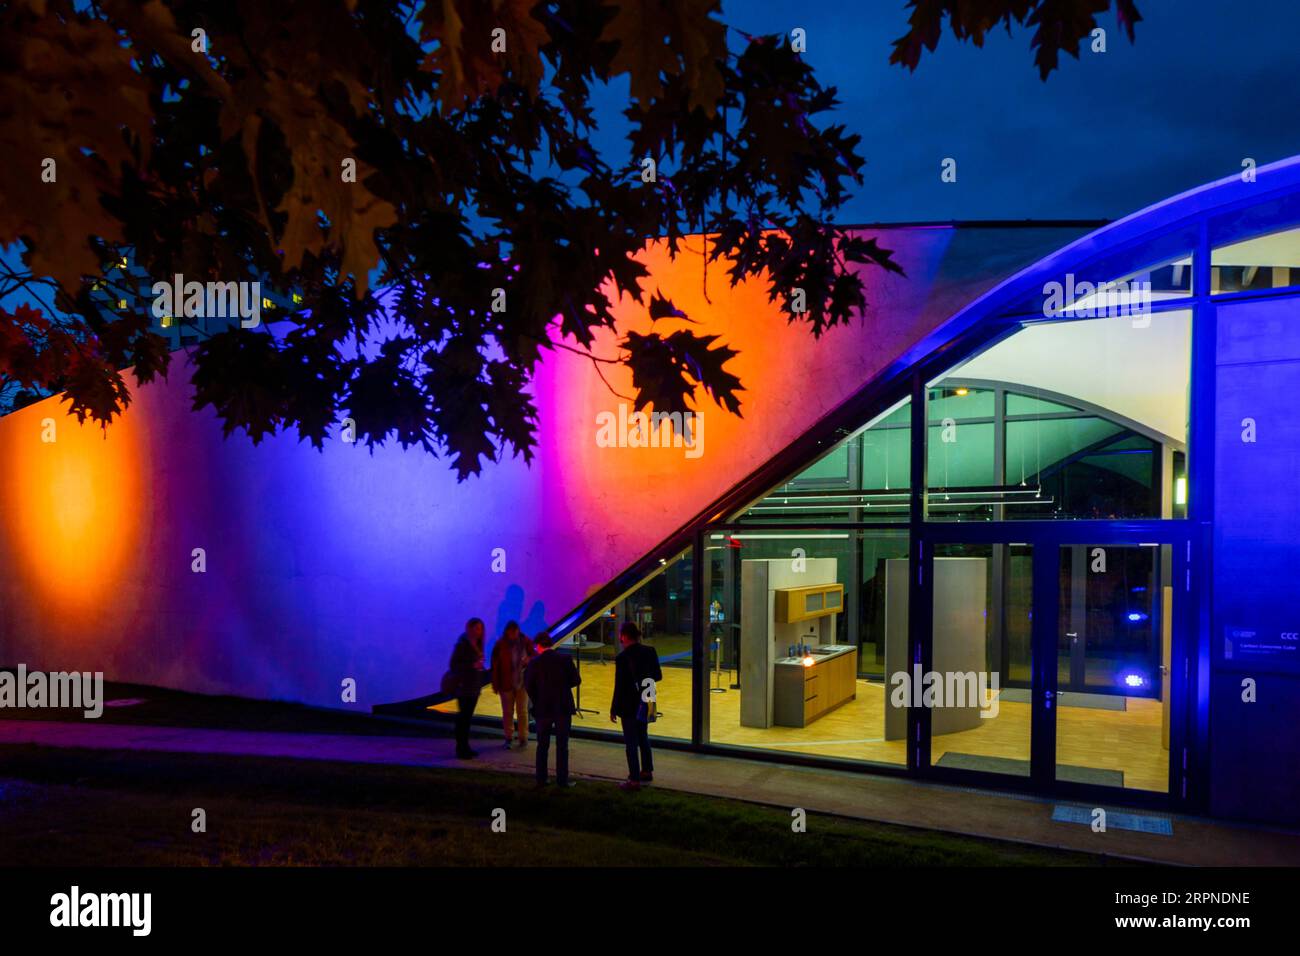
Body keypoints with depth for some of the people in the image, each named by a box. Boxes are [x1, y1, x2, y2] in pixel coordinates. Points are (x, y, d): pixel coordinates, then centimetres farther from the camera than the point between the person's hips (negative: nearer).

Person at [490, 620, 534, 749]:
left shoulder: (526, 643, -5)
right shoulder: (500, 645, -9)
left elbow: (534, 657, 6)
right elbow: (495, 666, -5)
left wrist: (529, 659, -18)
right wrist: (496, 684, -6)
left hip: (523, 682, 0)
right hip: (506, 684, 0)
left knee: (522, 711, 6)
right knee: (507, 712, 8)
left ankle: (523, 738, 15)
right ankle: (508, 738, 21)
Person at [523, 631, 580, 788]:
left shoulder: (534, 663, -8)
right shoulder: (565, 659, -7)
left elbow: (528, 686, -10)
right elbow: (576, 680, -5)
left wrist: (536, 701, 7)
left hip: (542, 709, 0)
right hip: (563, 707, 0)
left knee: (542, 745, 12)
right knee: (562, 745, 6)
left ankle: (541, 779, 14)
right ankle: (562, 779, 7)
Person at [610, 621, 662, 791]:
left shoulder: (622, 657, -20)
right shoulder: (649, 652, -2)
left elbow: (619, 686, -18)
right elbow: (658, 676, 4)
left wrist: (613, 709, -10)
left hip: (629, 705, -7)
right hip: (645, 703, 7)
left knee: (631, 742, 1)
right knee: (643, 737, 22)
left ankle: (634, 780, 6)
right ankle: (647, 771, 33)